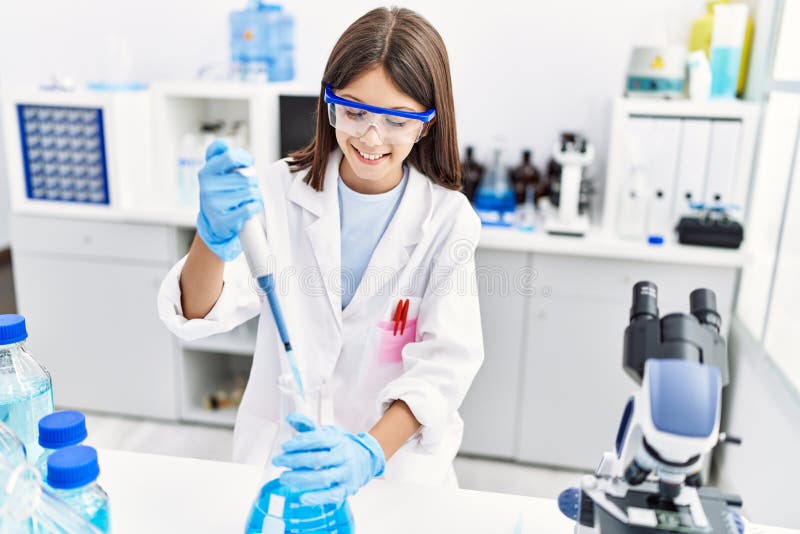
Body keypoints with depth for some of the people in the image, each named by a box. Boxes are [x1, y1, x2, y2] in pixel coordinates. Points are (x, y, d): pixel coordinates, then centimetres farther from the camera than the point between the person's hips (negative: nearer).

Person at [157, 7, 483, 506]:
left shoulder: (447, 218, -13)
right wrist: (214, 238, -39)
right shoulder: (282, 189, -11)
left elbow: (446, 362, -18)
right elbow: (197, 315, -18)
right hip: (281, 450, 1)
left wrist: (372, 450, -35)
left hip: (398, 460, 0)